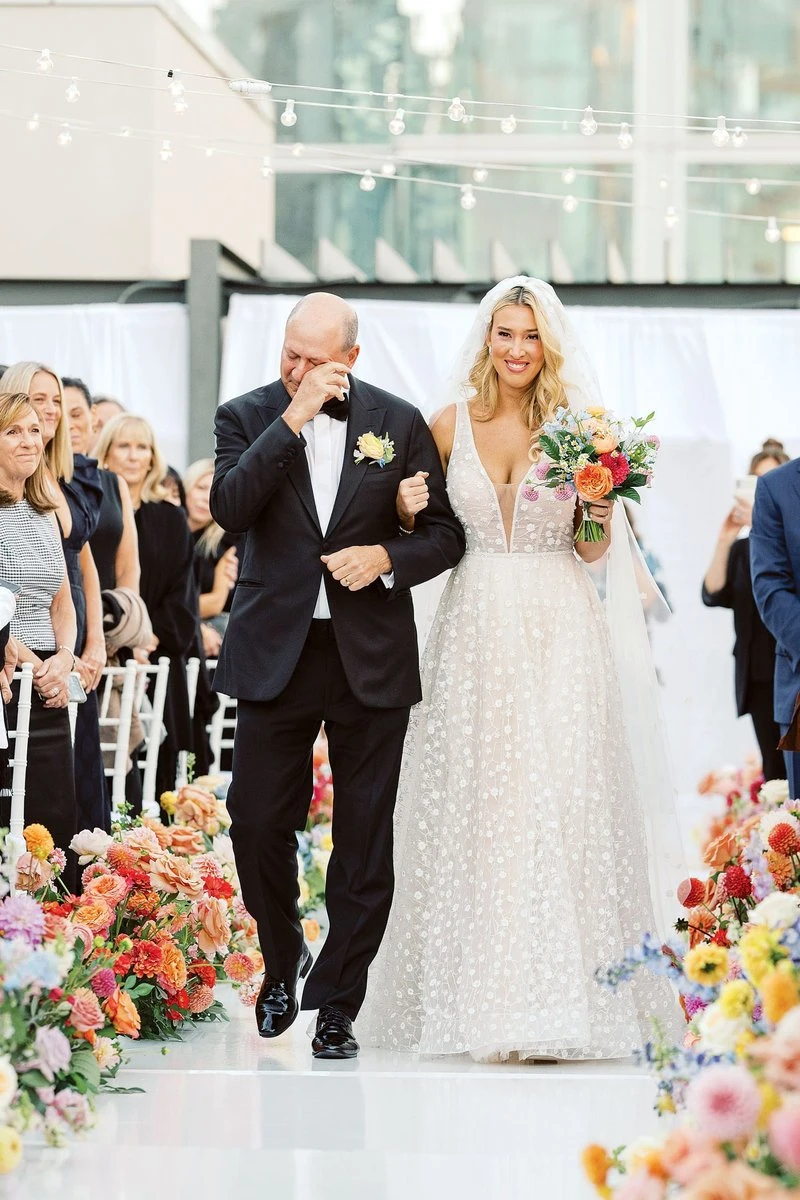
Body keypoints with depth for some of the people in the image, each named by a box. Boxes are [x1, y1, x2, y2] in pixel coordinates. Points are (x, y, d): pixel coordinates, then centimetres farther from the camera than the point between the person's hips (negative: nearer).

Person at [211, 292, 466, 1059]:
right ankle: (281, 960, 30)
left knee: (364, 839, 4)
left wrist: (387, 556, -14)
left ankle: (337, 1003, 15)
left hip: (371, 658, 0)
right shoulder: (248, 416, 0)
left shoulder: (399, 422, 1)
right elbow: (229, 510, -17)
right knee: (257, 823, 2)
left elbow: (445, 533, 5)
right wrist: (292, 420, -22)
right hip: (276, 652, 0)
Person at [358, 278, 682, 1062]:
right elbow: (426, 533, 13)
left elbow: (592, 551, 7)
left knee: (560, 800, -7)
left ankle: (563, 999, -3)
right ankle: (484, 995, 7)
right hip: (477, 631, 1)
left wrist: (602, 518, -14)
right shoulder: (450, 425, 5)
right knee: (474, 804, 1)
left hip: (557, 632, -1)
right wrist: (407, 512, -8)